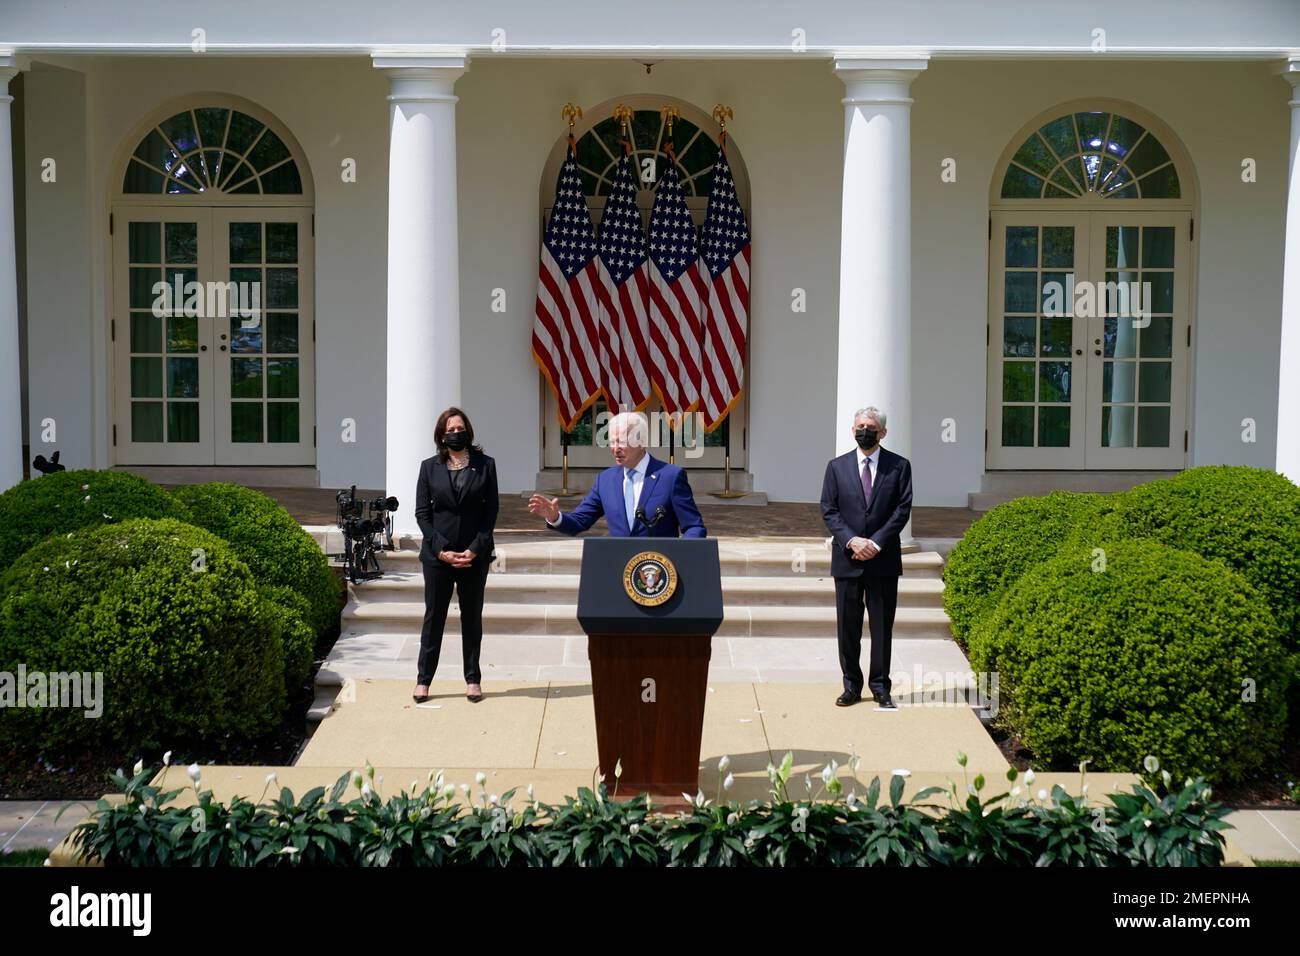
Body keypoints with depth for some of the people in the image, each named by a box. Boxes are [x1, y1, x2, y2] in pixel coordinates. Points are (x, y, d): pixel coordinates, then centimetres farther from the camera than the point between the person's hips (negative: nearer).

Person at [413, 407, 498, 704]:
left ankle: (473, 679, 16)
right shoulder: (429, 467, 4)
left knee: (472, 617, 9)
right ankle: (423, 680, 13)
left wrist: (475, 549, -10)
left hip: (475, 554, 0)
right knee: (433, 616, 5)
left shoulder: (485, 465, 3)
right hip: (437, 554, 0)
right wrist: (441, 549, -9)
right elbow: (422, 512, 1)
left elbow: (492, 509, 0)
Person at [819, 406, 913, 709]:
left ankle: (880, 686, 13)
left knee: (882, 626, 4)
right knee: (847, 626, 5)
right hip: (847, 559, 1)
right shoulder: (837, 467, 7)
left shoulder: (899, 466, 4)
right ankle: (851, 685, 15)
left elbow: (903, 509, -3)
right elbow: (828, 510, 2)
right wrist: (851, 540, -13)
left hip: (884, 559, -1)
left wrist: (876, 543, -13)